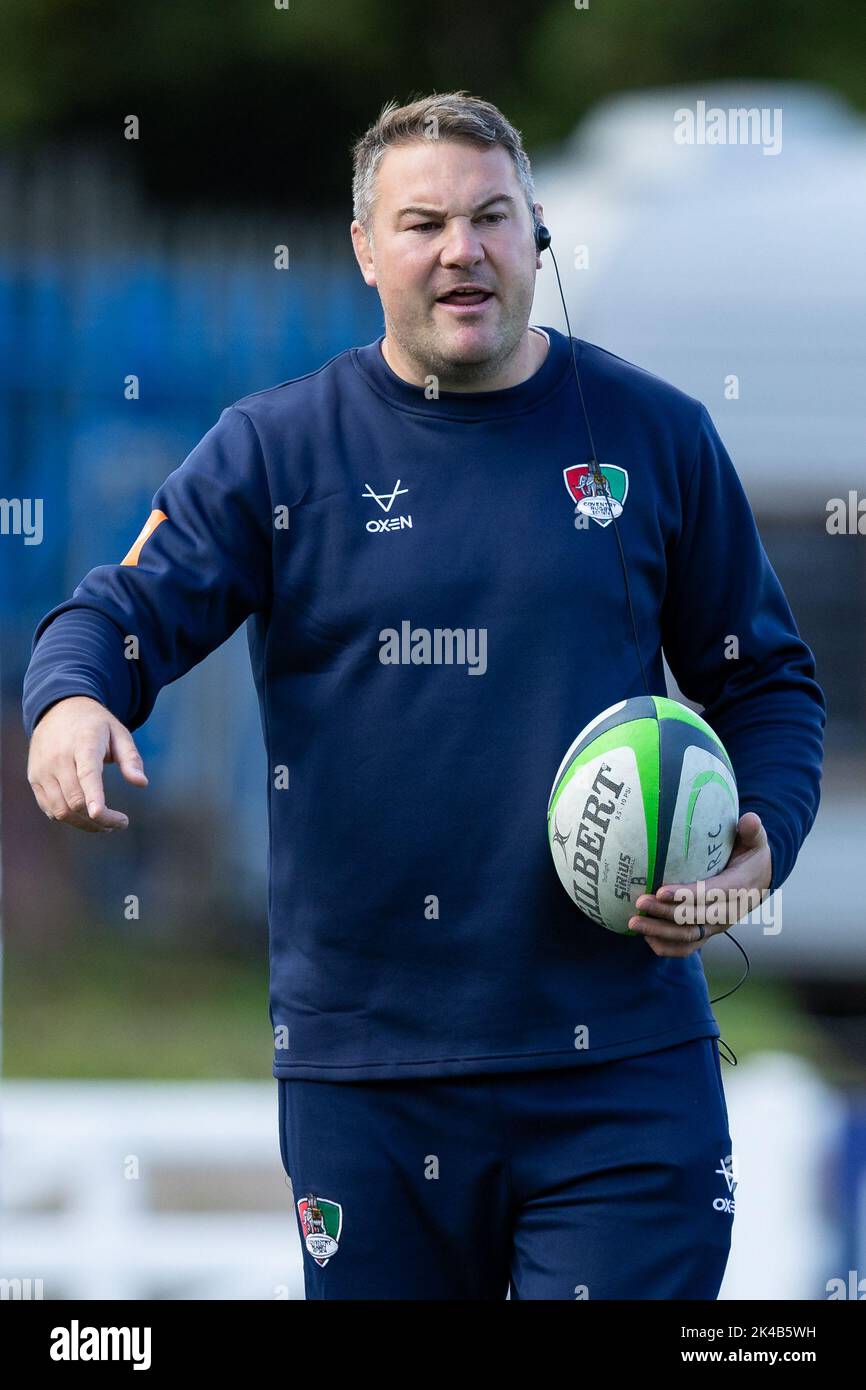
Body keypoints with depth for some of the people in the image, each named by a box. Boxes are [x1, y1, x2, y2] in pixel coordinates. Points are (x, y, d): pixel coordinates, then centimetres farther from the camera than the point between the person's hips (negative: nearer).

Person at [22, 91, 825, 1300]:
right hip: (364, 1060, 1)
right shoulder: (277, 448, 4)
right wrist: (70, 702, -26)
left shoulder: (655, 436, 7)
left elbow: (766, 678, 14)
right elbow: (127, 612, -3)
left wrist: (762, 846, -5)